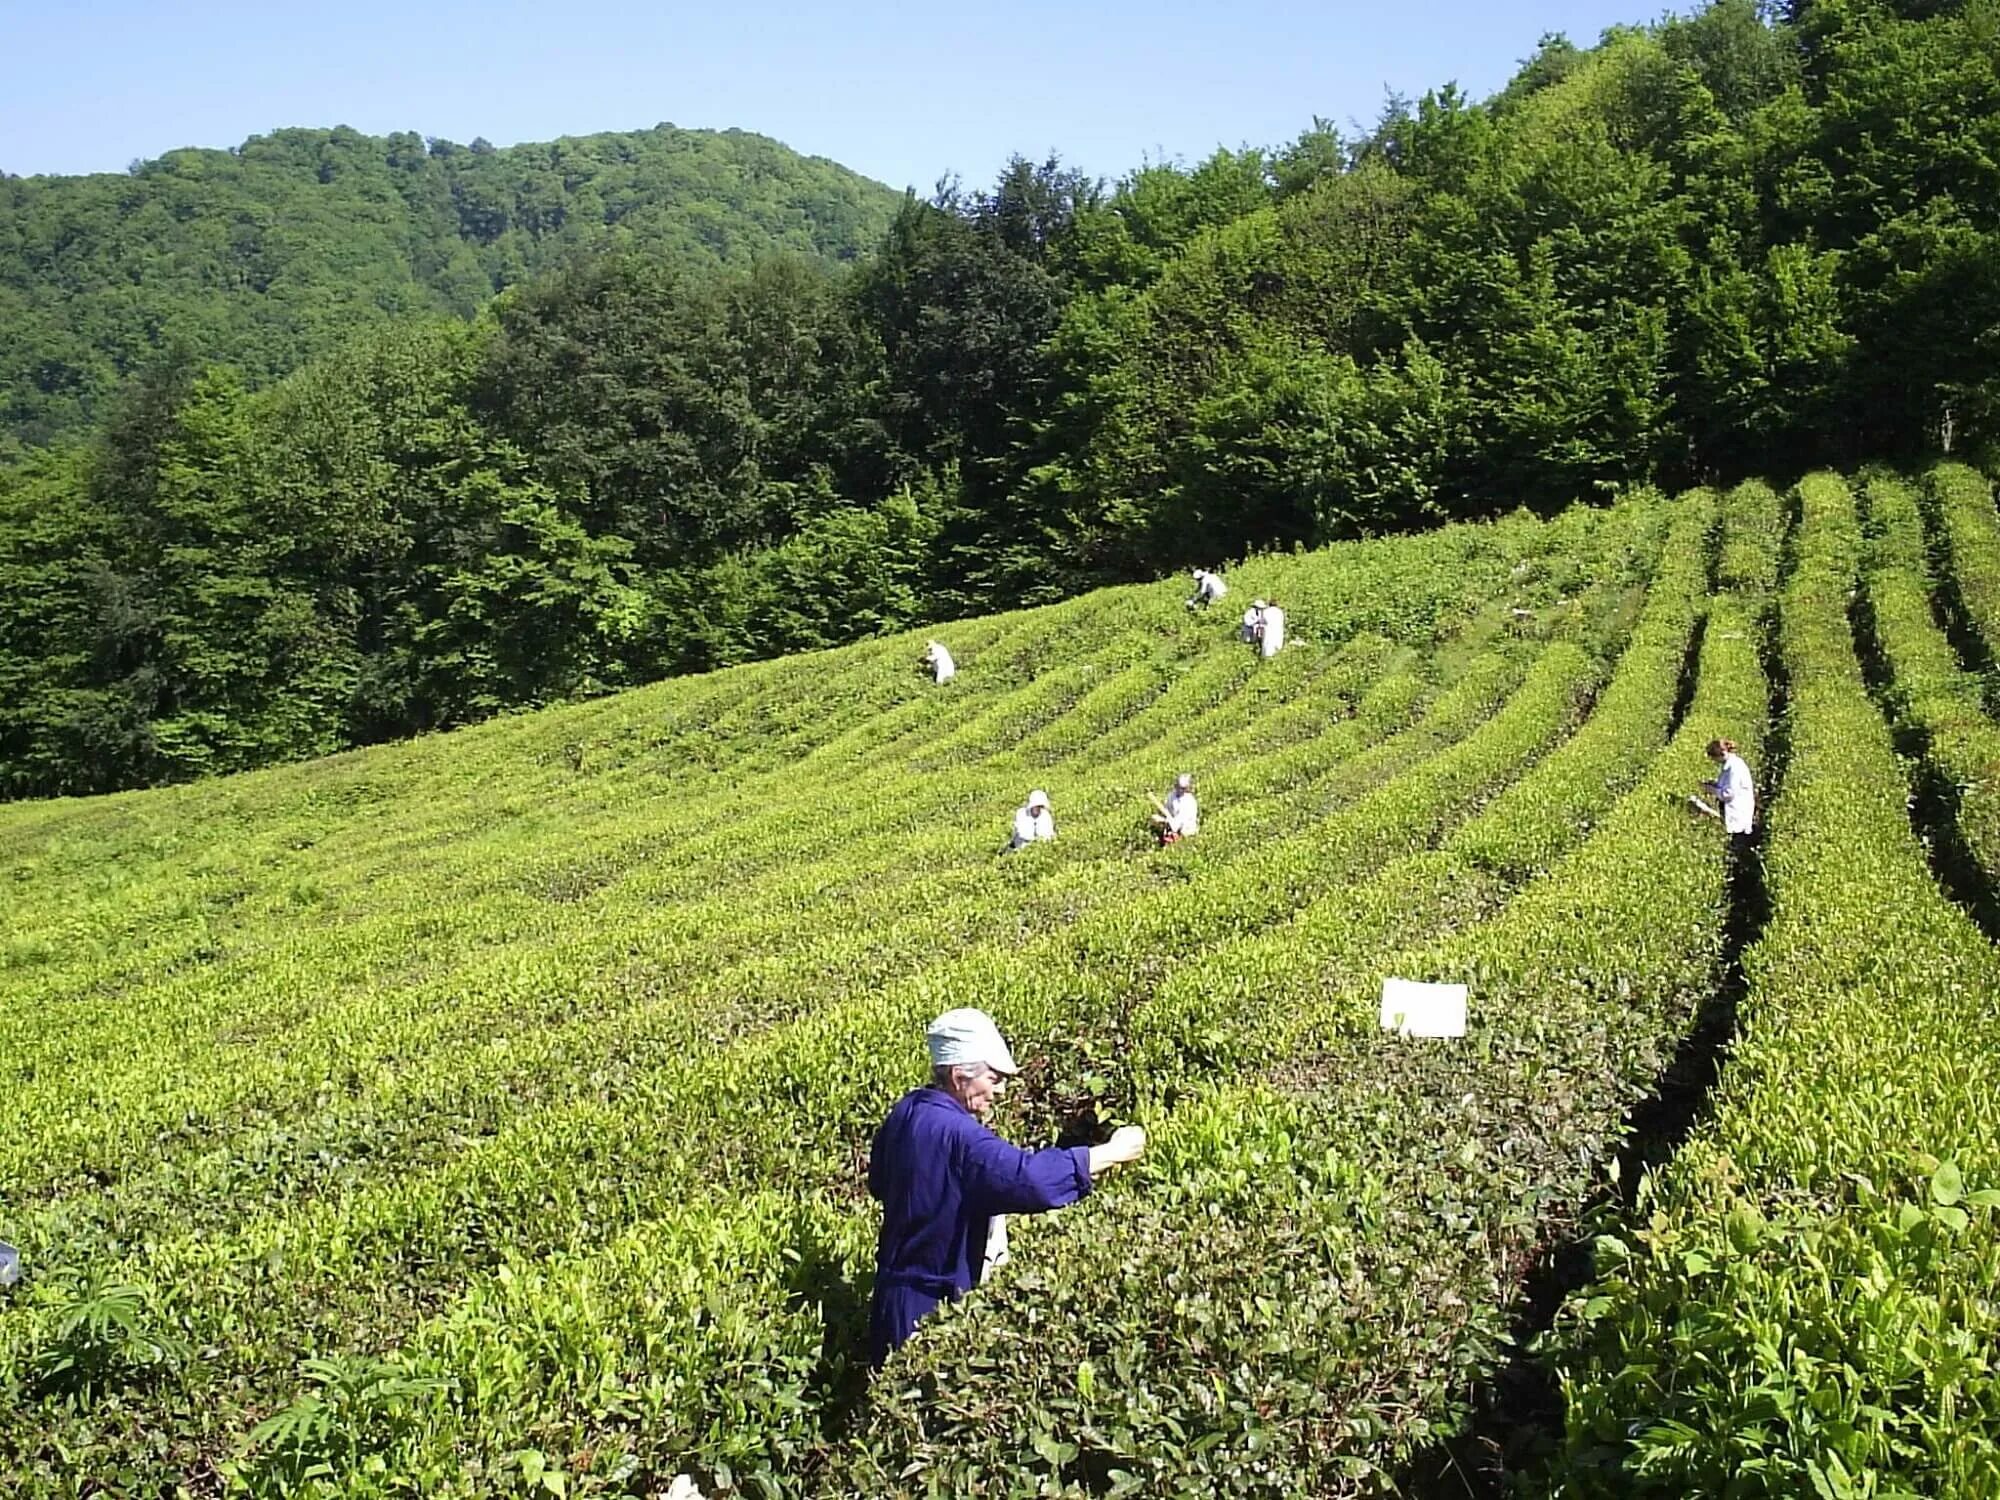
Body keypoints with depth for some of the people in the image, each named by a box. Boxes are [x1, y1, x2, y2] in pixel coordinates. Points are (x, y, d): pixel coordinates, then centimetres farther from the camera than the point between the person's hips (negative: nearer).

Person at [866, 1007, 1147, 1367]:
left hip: (896, 1284, 9)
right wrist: (1112, 1153, -29)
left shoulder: (906, 1112, 0)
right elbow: (1030, 1177, -37)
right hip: (932, 1301, -9)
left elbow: (879, 1183, 15)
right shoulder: (956, 1134, -29)